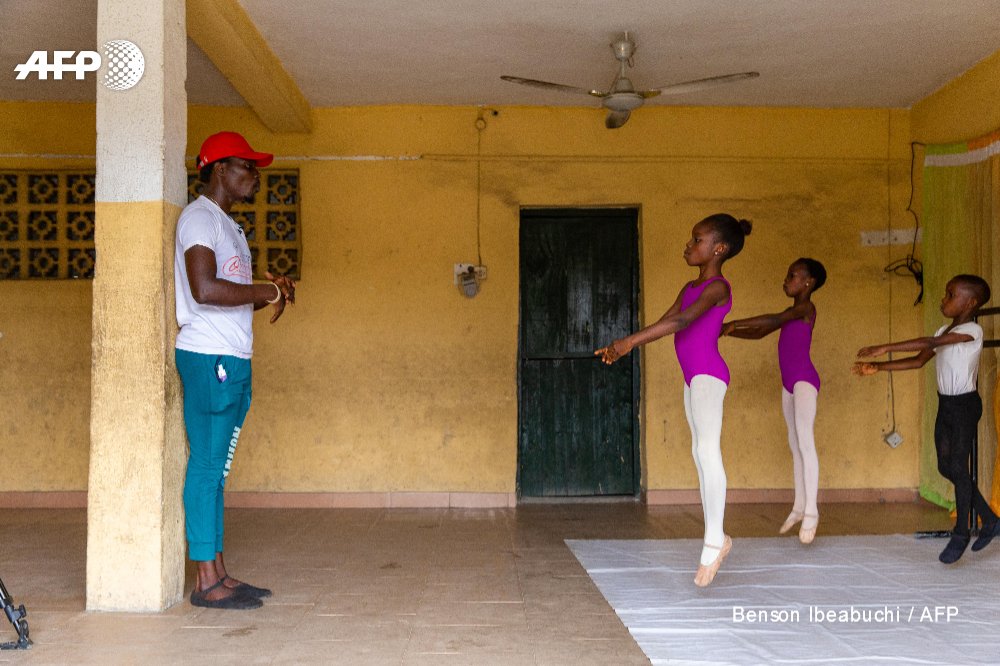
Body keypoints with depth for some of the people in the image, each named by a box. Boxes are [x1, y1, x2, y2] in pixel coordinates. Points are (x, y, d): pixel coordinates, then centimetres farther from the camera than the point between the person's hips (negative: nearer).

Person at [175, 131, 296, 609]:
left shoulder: (226, 224, 23)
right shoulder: (200, 217, -8)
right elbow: (204, 289, -22)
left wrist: (271, 293, 6)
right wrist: (269, 291, -13)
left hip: (232, 358, 10)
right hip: (209, 357, -10)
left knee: (216, 468, 10)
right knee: (206, 466, -6)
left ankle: (218, 574, 16)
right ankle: (207, 582, -1)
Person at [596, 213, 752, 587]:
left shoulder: (717, 287, -12)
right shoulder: (691, 287, 16)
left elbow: (680, 322, -25)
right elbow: (663, 323, 16)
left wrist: (629, 341, -30)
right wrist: (624, 348, 5)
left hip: (709, 376, -9)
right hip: (693, 378, 9)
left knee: (707, 451, -17)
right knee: (701, 454, 8)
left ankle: (715, 538, -17)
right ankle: (715, 540, 12)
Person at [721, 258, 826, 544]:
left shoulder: (806, 308, -9)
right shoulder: (791, 313, 17)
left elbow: (775, 319, -26)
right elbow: (760, 333, 20)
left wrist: (735, 323, -30)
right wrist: (726, 331, 8)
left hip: (805, 380, -9)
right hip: (789, 382, 9)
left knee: (805, 441, -15)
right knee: (795, 444, 11)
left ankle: (811, 510, -18)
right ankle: (799, 506, 18)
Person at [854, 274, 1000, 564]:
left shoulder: (972, 330, -16)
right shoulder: (944, 331, 10)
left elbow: (930, 343, -29)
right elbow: (919, 360, 7)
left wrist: (885, 347, -33)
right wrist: (878, 367, -3)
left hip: (965, 405, -8)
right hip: (945, 404, 8)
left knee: (958, 466, -4)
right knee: (945, 467, 9)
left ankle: (961, 532, 11)